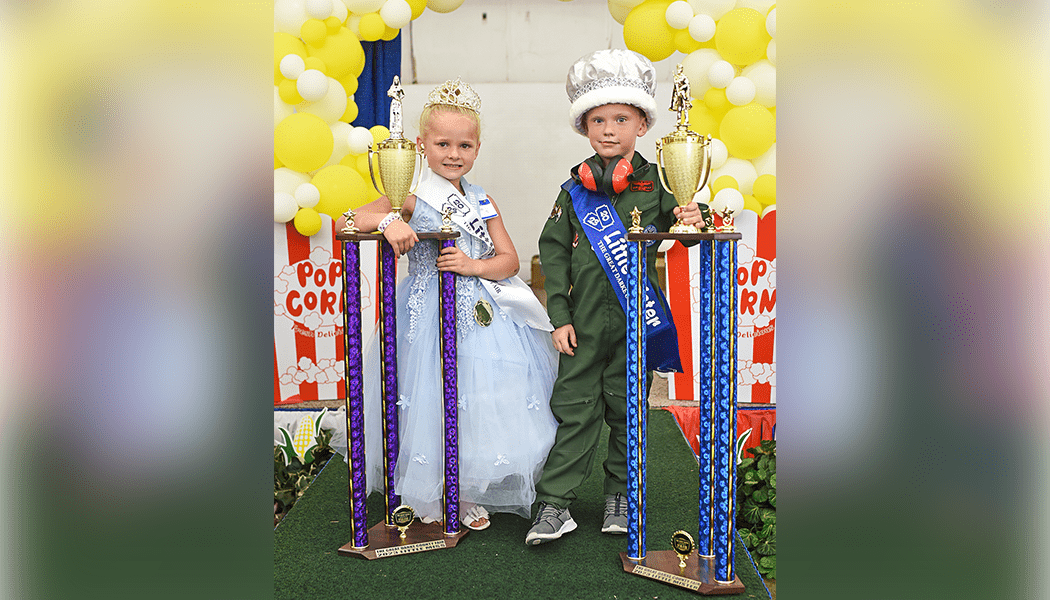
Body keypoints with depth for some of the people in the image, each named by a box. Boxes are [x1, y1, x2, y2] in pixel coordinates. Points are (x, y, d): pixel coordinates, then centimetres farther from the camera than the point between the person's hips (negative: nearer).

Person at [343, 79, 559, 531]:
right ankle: (429, 497, 24)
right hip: (430, 315, -4)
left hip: (482, 313, 4)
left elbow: (509, 259, 6)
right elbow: (353, 220, -10)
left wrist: (473, 265, -13)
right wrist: (388, 221, -29)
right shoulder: (412, 198, -5)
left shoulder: (482, 202, 7)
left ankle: (470, 495, 28)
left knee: (480, 403, 7)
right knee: (431, 404, 2)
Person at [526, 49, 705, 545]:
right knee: (573, 408, 1)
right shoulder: (575, 189, 2)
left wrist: (691, 219, -23)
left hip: (636, 321, 0)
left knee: (627, 410, 10)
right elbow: (553, 251, 4)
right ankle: (554, 504, 7)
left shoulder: (655, 183, -1)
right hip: (585, 323, 0)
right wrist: (559, 315, -1)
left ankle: (620, 494, 27)